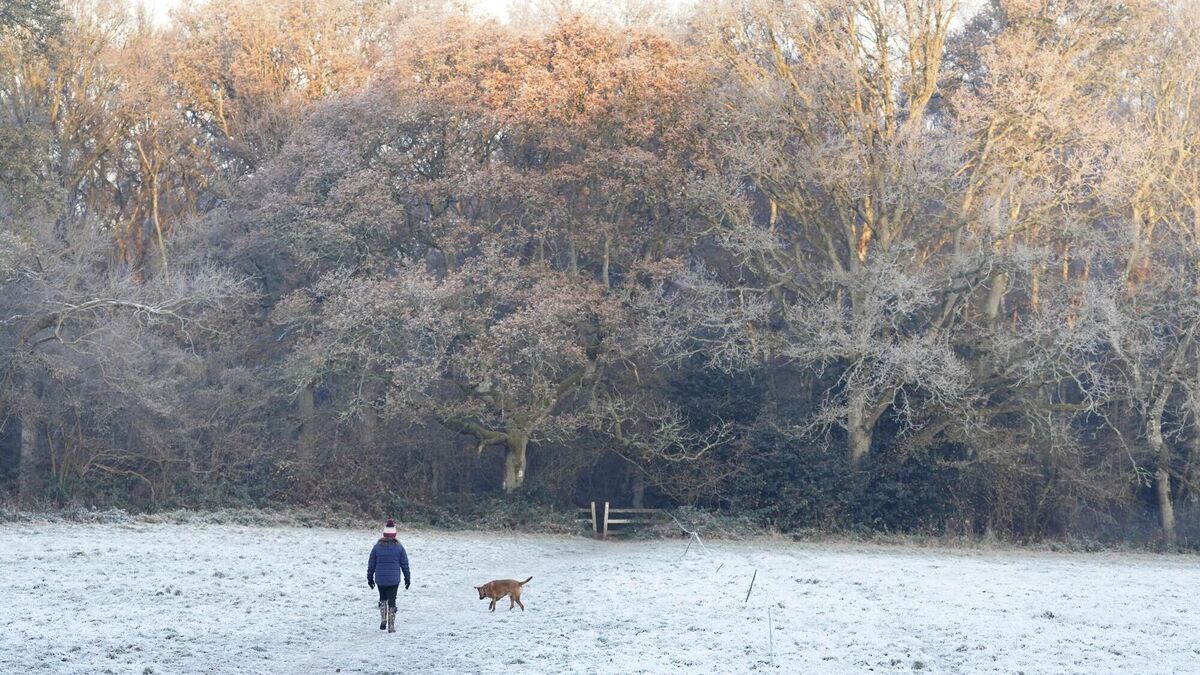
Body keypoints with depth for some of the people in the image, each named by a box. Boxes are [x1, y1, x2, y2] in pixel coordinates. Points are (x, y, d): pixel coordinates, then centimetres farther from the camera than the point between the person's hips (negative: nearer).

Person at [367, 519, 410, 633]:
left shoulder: (377, 547, -2)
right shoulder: (399, 547, -3)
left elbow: (371, 564, 3)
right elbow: (405, 564, 1)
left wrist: (370, 578, 14)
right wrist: (407, 578, 11)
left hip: (380, 579, 1)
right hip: (394, 580, -1)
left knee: (383, 598, 22)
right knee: (392, 601, 6)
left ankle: (383, 620, 7)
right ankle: (391, 626, 5)